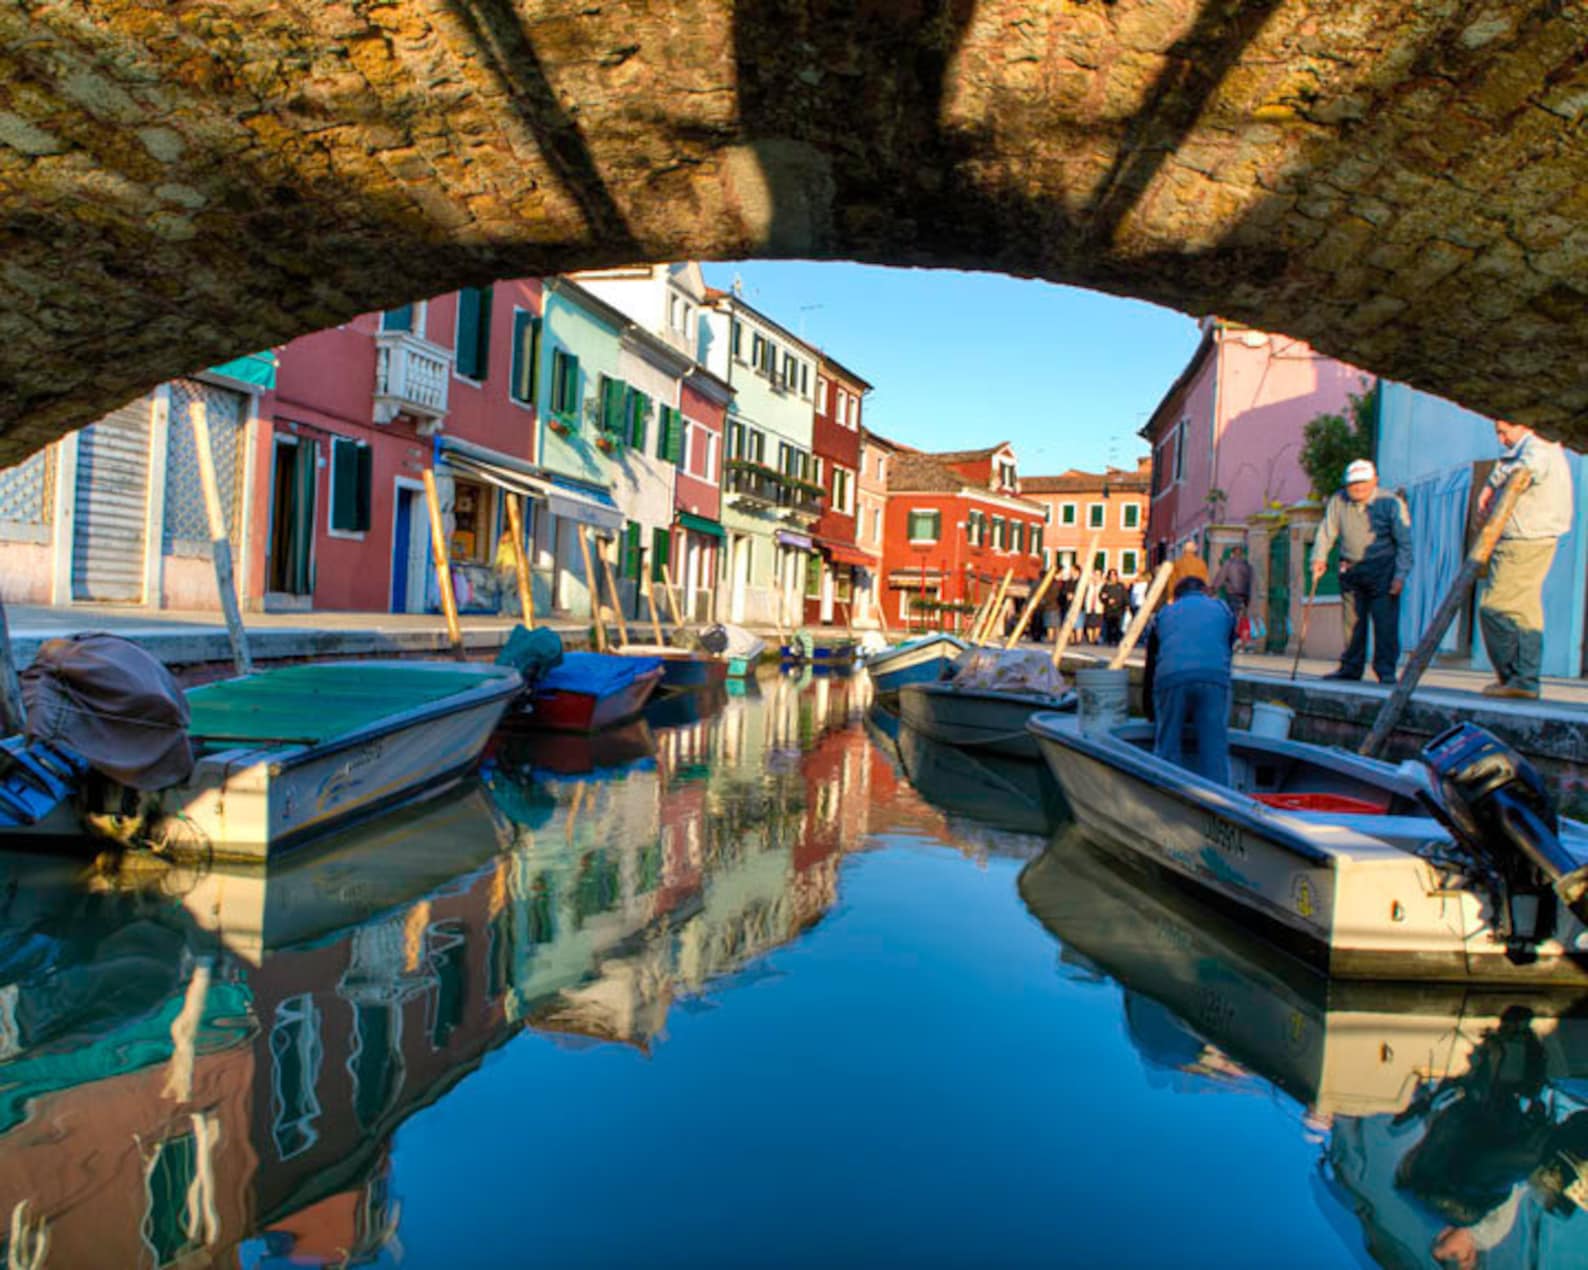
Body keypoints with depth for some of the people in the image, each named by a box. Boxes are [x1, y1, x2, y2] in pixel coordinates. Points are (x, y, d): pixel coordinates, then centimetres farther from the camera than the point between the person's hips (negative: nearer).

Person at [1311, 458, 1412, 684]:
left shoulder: (1391, 502, -8)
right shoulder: (1338, 501, 2)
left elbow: (1404, 542, -6)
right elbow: (1326, 532, 4)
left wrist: (1400, 575, -13)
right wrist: (1319, 558, -13)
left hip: (1382, 569, -4)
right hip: (1351, 570, 4)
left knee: (1385, 622, -8)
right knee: (1352, 621, 8)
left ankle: (1386, 671, -2)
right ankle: (1350, 668, 17)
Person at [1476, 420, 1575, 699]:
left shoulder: (1537, 448, -12)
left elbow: (1528, 469, -36)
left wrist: (1492, 485, -23)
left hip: (1524, 542, -11)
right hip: (1537, 540, 11)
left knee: (1495, 608, -8)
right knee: (1526, 612, 10)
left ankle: (1512, 678, -4)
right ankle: (1527, 680, 12)